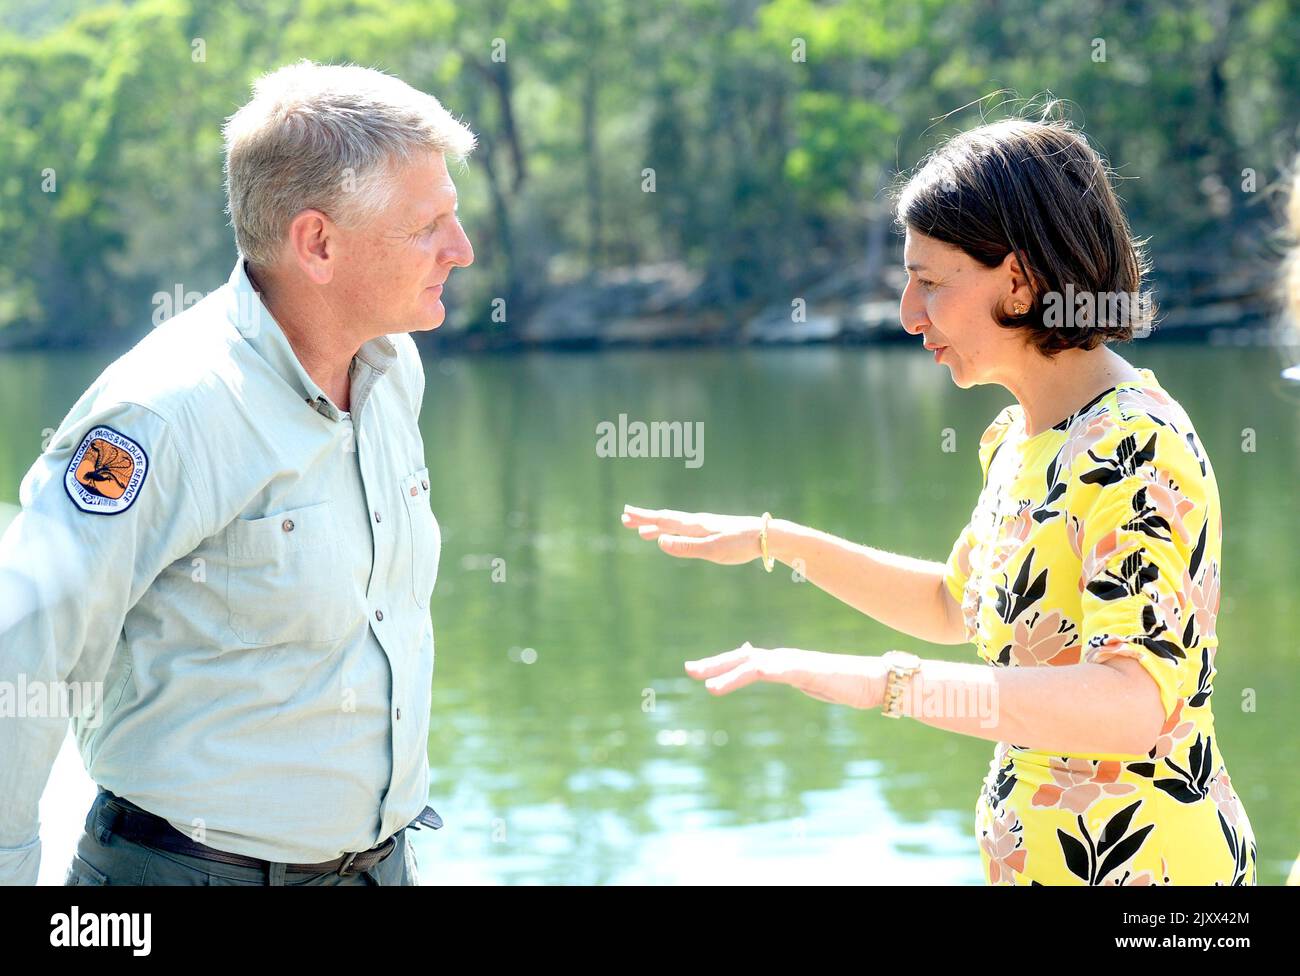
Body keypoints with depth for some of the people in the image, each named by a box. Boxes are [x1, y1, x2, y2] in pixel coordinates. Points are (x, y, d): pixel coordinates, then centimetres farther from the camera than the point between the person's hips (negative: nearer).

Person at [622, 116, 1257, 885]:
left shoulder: (1137, 447, -21)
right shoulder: (1020, 437, 7)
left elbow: (1136, 704, -32)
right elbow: (955, 606, 22)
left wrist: (882, 681, -36)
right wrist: (774, 540, 13)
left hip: (1144, 859, -8)